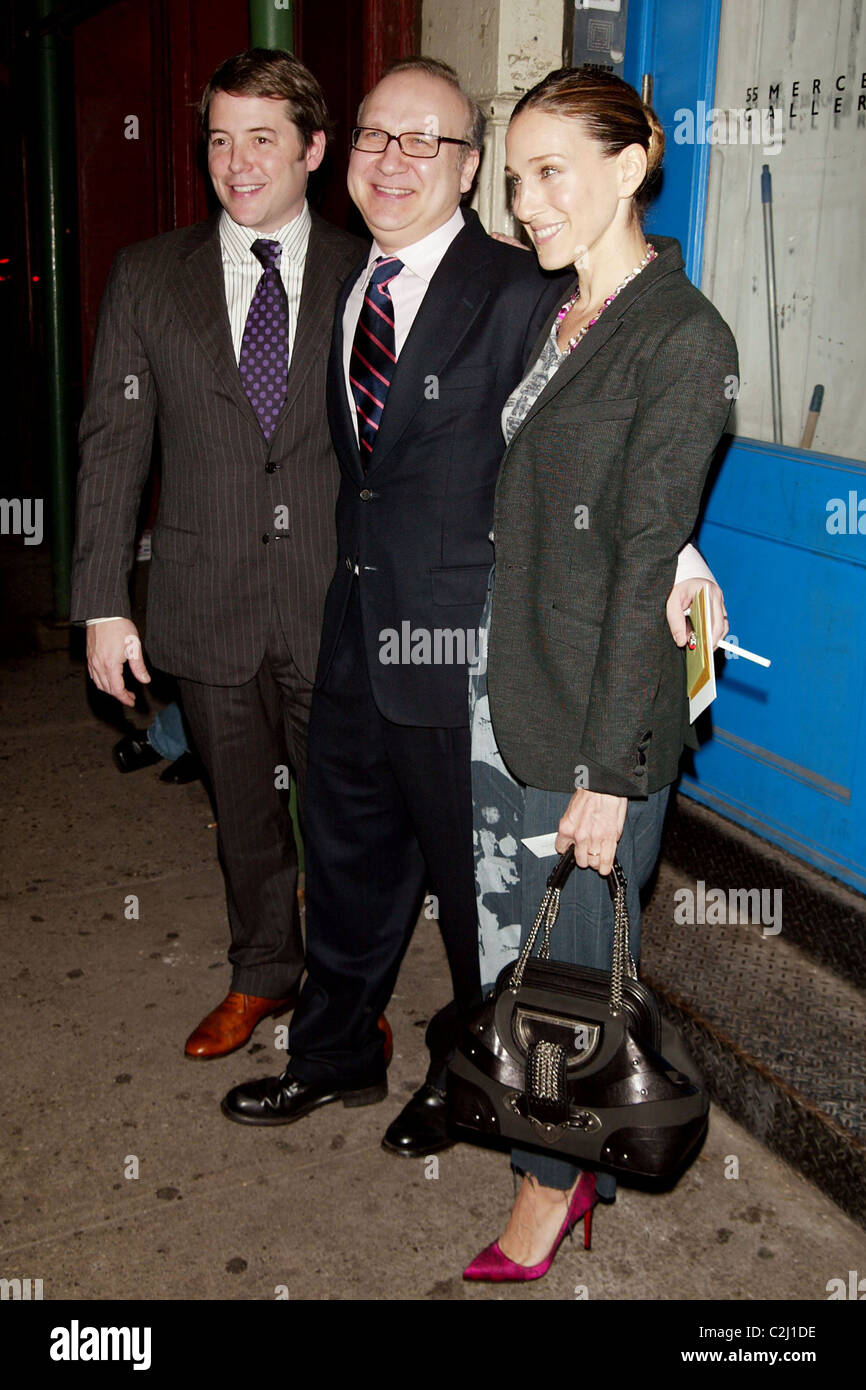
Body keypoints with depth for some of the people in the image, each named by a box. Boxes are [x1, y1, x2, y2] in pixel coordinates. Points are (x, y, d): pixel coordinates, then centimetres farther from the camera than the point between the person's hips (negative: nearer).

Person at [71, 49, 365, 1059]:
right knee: (243, 810, 16)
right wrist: (103, 604, -3)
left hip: (337, 601, -1)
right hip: (211, 607, 2)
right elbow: (112, 445, 2)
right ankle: (263, 973, 39)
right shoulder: (147, 277, 4)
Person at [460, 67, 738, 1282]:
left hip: (596, 720, -8)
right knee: (510, 945, 17)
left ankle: (553, 1189, 31)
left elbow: (645, 565, -17)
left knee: (573, 965, 8)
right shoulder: (549, 321, 11)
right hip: (499, 696, 8)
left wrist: (607, 770, -16)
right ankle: (570, 1161, 40)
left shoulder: (684, 338, -13)